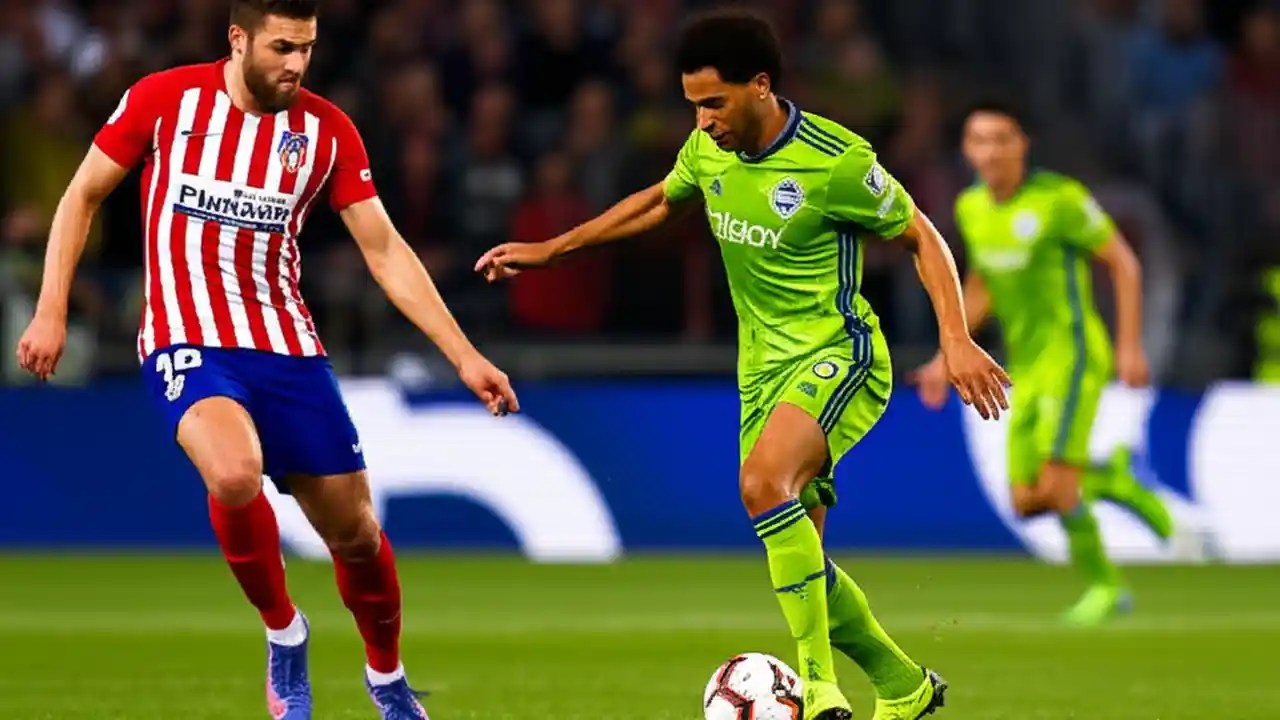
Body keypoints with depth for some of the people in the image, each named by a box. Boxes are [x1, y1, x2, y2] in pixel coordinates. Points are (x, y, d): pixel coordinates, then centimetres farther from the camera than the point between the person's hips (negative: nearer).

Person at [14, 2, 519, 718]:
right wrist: (51, 310, -3)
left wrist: (464, 355, -3)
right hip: (188, 341, -3)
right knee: (236, 474, -33)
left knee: (356, 531, 3)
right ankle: (284, 632, -7)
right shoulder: (167, 98, -6)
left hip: (288, 348, 3)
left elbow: (386, 251, 2)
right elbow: (84, 195, 5)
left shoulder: (326, 129, -1)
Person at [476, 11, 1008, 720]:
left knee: (763, 482, -34)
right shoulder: (707, 149, 2)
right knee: (799, 564, 6)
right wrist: (550, 248, 23)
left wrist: (956, 339, -17)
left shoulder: (836, 161, -18)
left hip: (838, 354, -7)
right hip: (764, 367, 7)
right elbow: (658, 202, 24)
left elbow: (922, 237, -7)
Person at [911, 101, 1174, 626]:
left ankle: (1103, 586, 7)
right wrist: (946, 358, 14)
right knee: (1028, 502, 1)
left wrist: (1130, 347, -13)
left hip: (1073, 355, -7)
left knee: (1055, 487, -15)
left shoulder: (1059, 198, -13)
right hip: (1026, 368, 7)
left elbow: (1123, 263, -7)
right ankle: (1114, 481, 27)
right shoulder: (971, 208, 7)